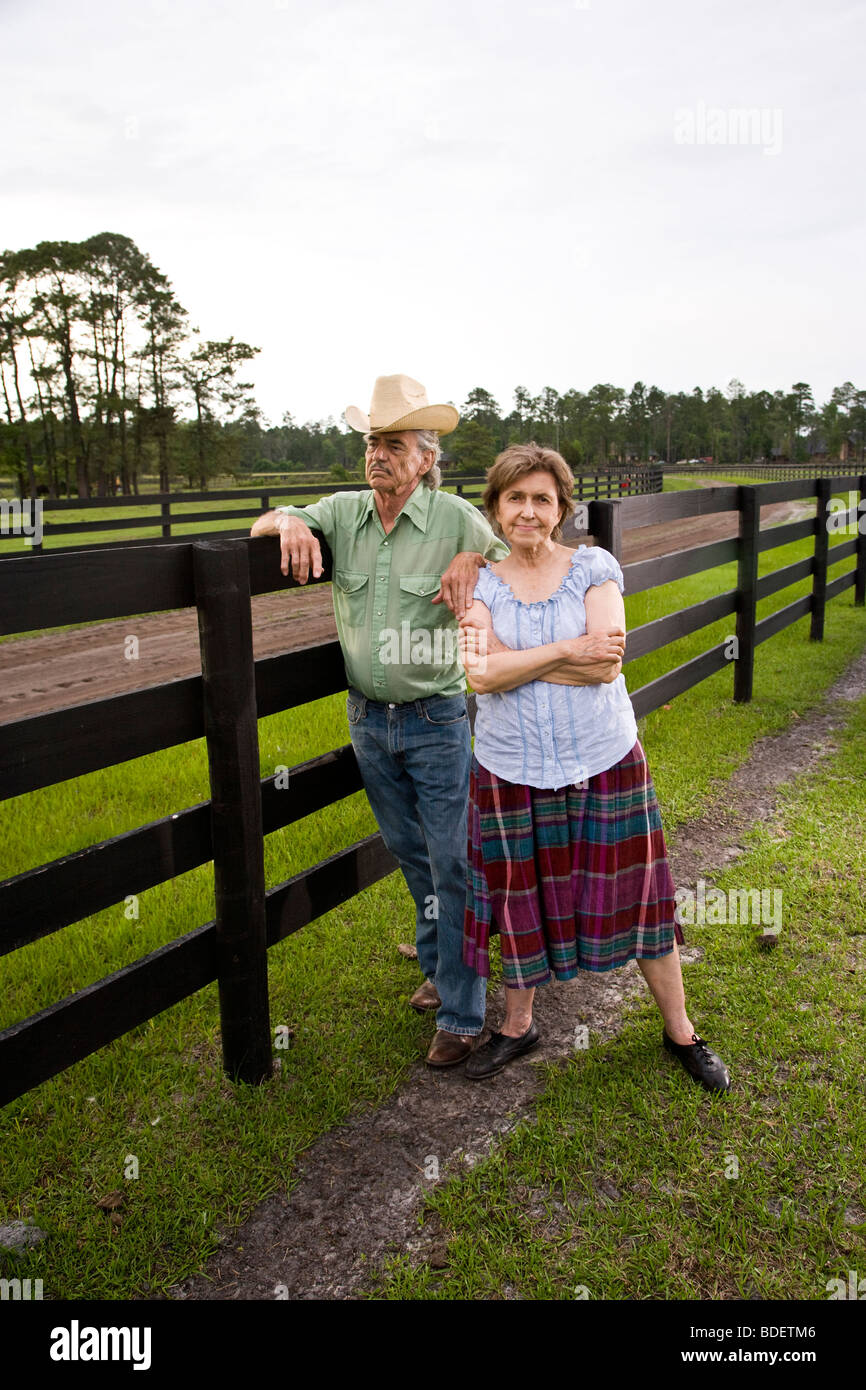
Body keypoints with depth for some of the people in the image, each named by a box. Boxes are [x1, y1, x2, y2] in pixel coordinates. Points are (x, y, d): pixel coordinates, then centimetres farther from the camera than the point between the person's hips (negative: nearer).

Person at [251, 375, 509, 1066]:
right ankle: (438, 966, 39)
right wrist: (290, 522, -14)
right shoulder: (342, 512, 2)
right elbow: (263, 523, 9)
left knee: (454, 865, 0)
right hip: (368, 719, 5)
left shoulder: (457, 518, -9)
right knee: (412, 855, 19)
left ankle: (462, 1014, 11)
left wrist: (473, 559, -22)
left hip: (438, 721, -4)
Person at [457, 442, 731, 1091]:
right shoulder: (481, 582, 1)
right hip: (512, 769, 1)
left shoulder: (593, 566, -2)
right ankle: (518, 1025, 37)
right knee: (523, 900, 13)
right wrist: (565, 651, -18)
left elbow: (605, 664, -15)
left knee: (635, 894, 9)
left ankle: (681, 1031, 29)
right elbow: (482, 675, -13)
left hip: (603, 761, -1)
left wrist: (511, 660, -15)